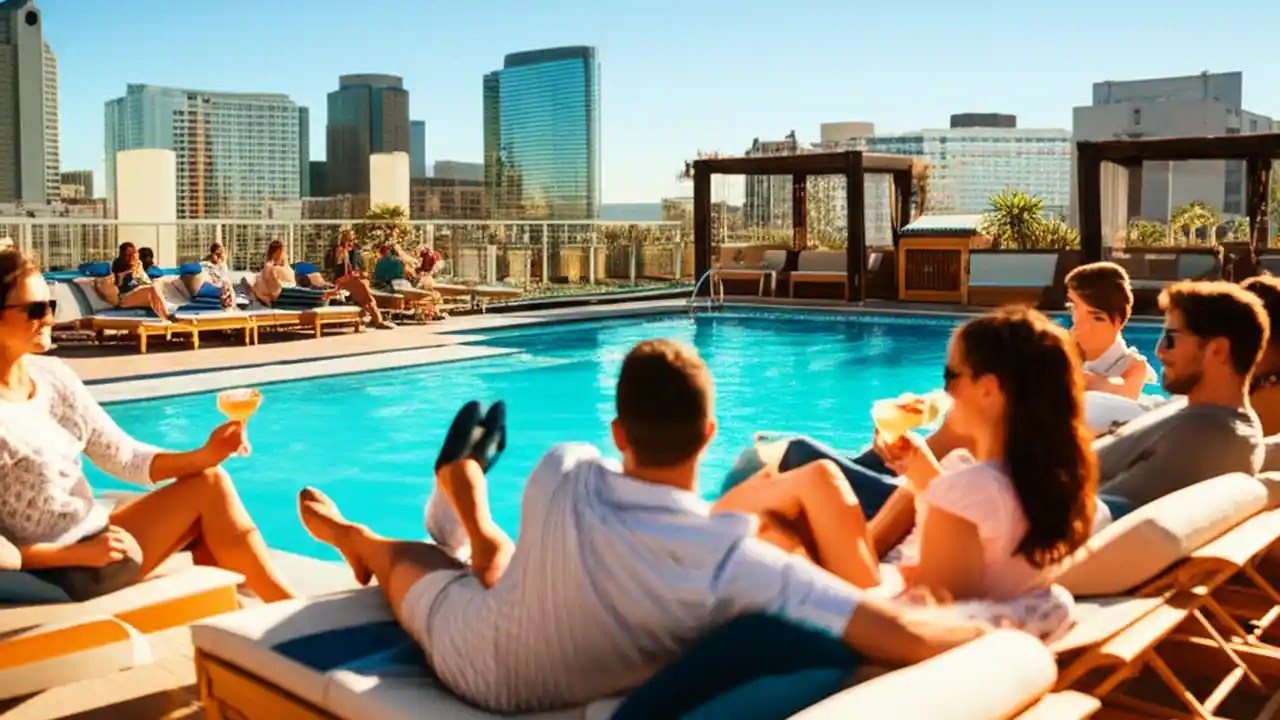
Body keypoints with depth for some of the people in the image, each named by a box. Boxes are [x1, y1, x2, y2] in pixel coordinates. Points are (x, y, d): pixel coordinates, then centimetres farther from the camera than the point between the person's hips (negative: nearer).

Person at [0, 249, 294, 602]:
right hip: (57, 574, -7)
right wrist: (79, 554, -22)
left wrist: (203, 456, -10)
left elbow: (125, 457, 4)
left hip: (92, 539, 7)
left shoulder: (52, 375, 3)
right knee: (209, 486, -10)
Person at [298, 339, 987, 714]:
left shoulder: (561, 476, -34)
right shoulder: (731, 564, -42)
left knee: (412, 555, 35)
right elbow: (903, 636, -43)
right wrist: (996, 632, -25)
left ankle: (350, 535, 68)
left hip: (471, 656, 0)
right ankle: (482, 539, 65)